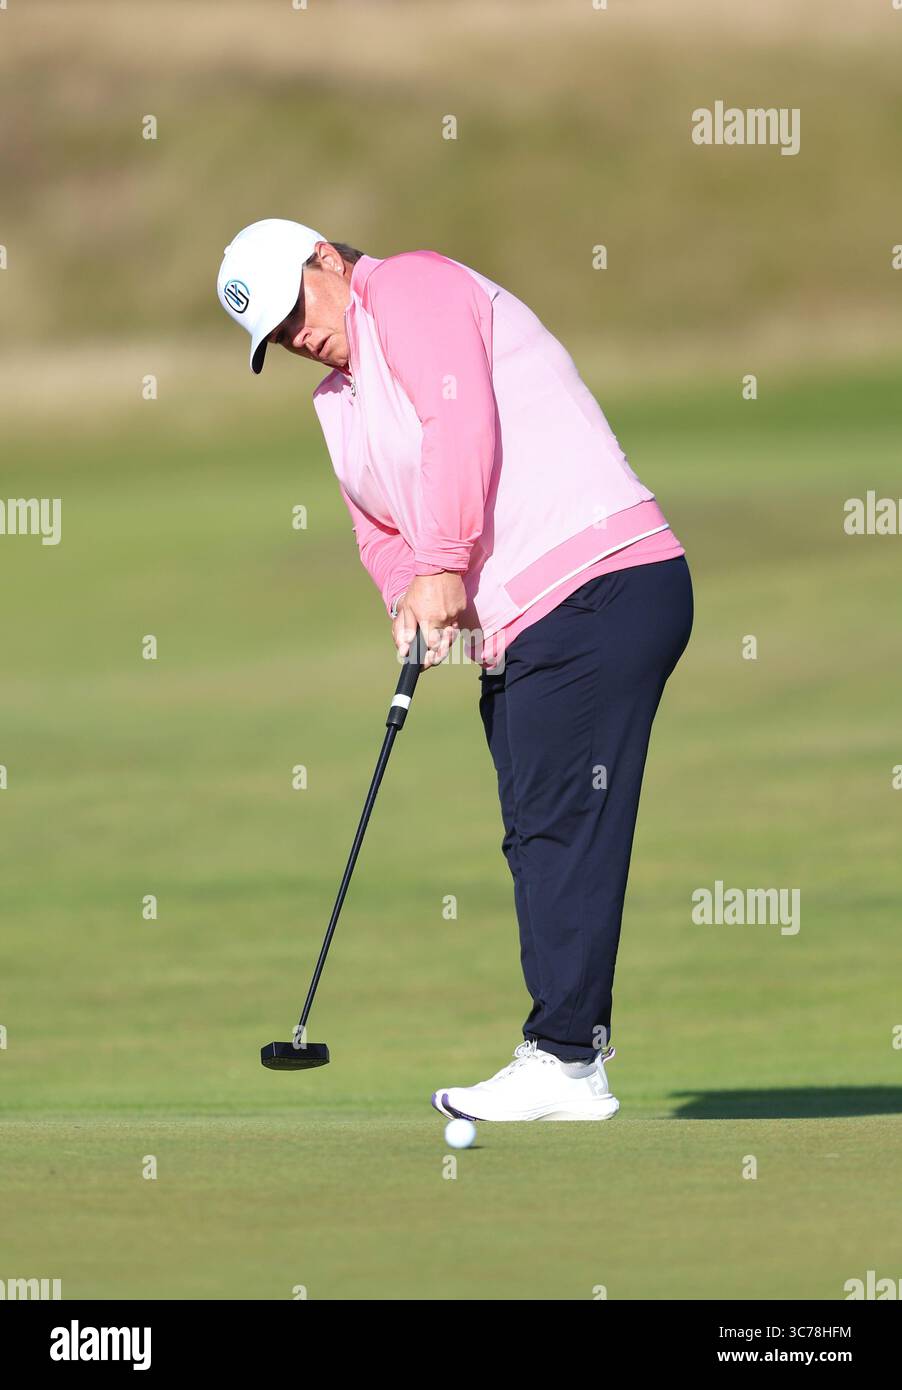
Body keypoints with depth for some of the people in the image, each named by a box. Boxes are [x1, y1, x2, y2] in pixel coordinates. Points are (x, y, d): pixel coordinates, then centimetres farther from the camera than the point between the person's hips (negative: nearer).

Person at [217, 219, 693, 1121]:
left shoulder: (410, 288, -5)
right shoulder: (339, 401, 24)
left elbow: (462, 419, -19)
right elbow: (380, 531, 25)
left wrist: (441, 566, -21)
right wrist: (409, 596, 3)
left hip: (599, 586, -10)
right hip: (516, 632, 10)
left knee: (561, 826, -13)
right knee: (536, 838, 10)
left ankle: (565, 1062, -14)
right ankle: (568, 1046, 13)